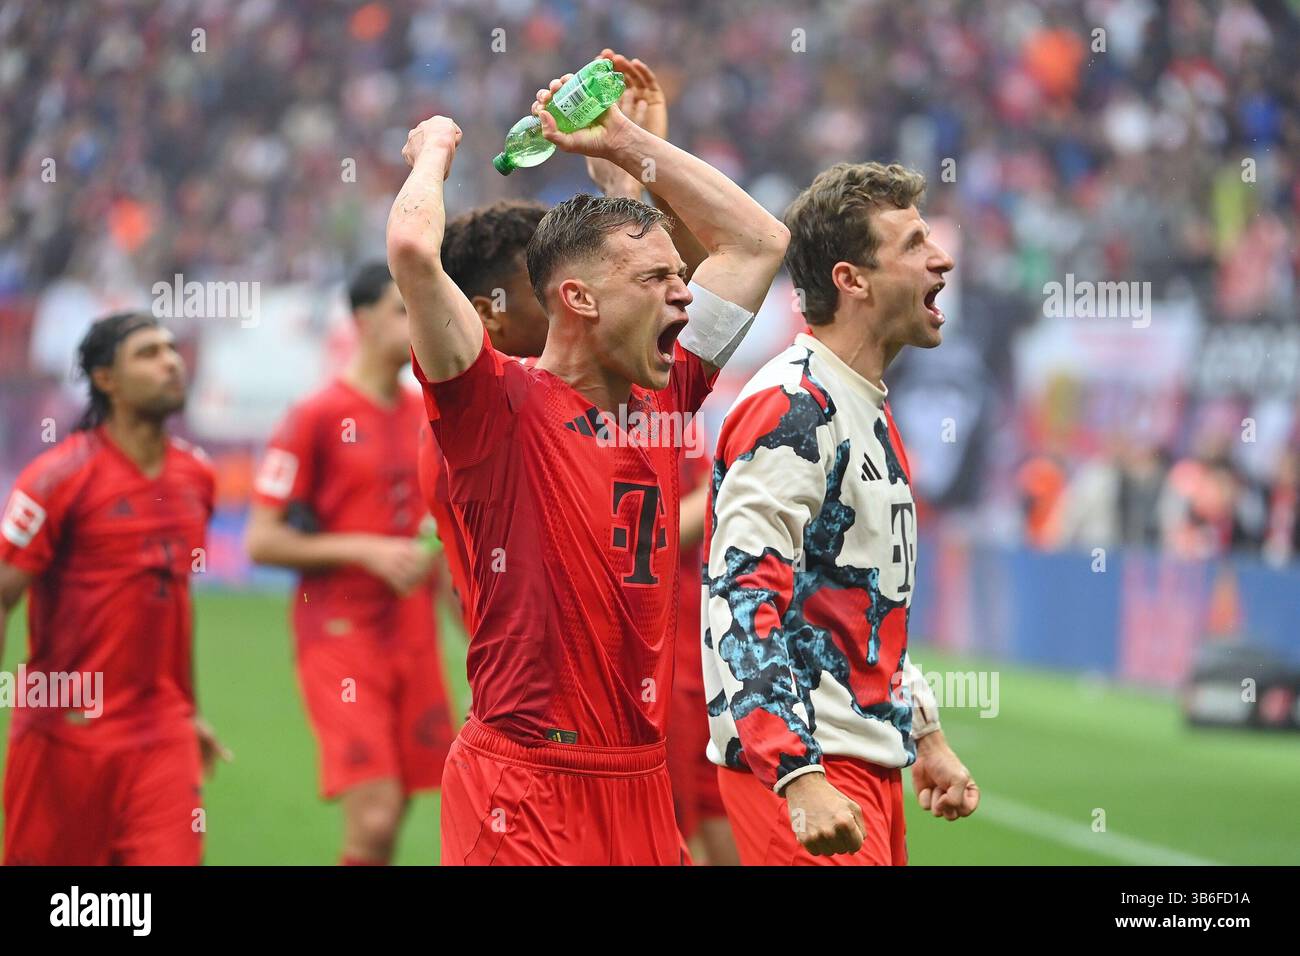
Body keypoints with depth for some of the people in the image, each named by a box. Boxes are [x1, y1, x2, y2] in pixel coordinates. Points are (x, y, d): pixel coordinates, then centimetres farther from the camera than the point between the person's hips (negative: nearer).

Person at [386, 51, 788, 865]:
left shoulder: (662, 400, 12)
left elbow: (758, 240, 22)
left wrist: (623, 141, 18)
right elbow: (413, 248, -21)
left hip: (640, 784, 7)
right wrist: (434, 151, -1)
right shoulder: (500, 407, -7)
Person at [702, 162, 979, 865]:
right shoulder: (791, 409, -14)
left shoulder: (869, 410, 17)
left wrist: (926, 735, 27)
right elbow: (741, 603, -22)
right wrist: (798, 780, -29)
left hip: (872, 765, 10)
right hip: (799, 768, -10)